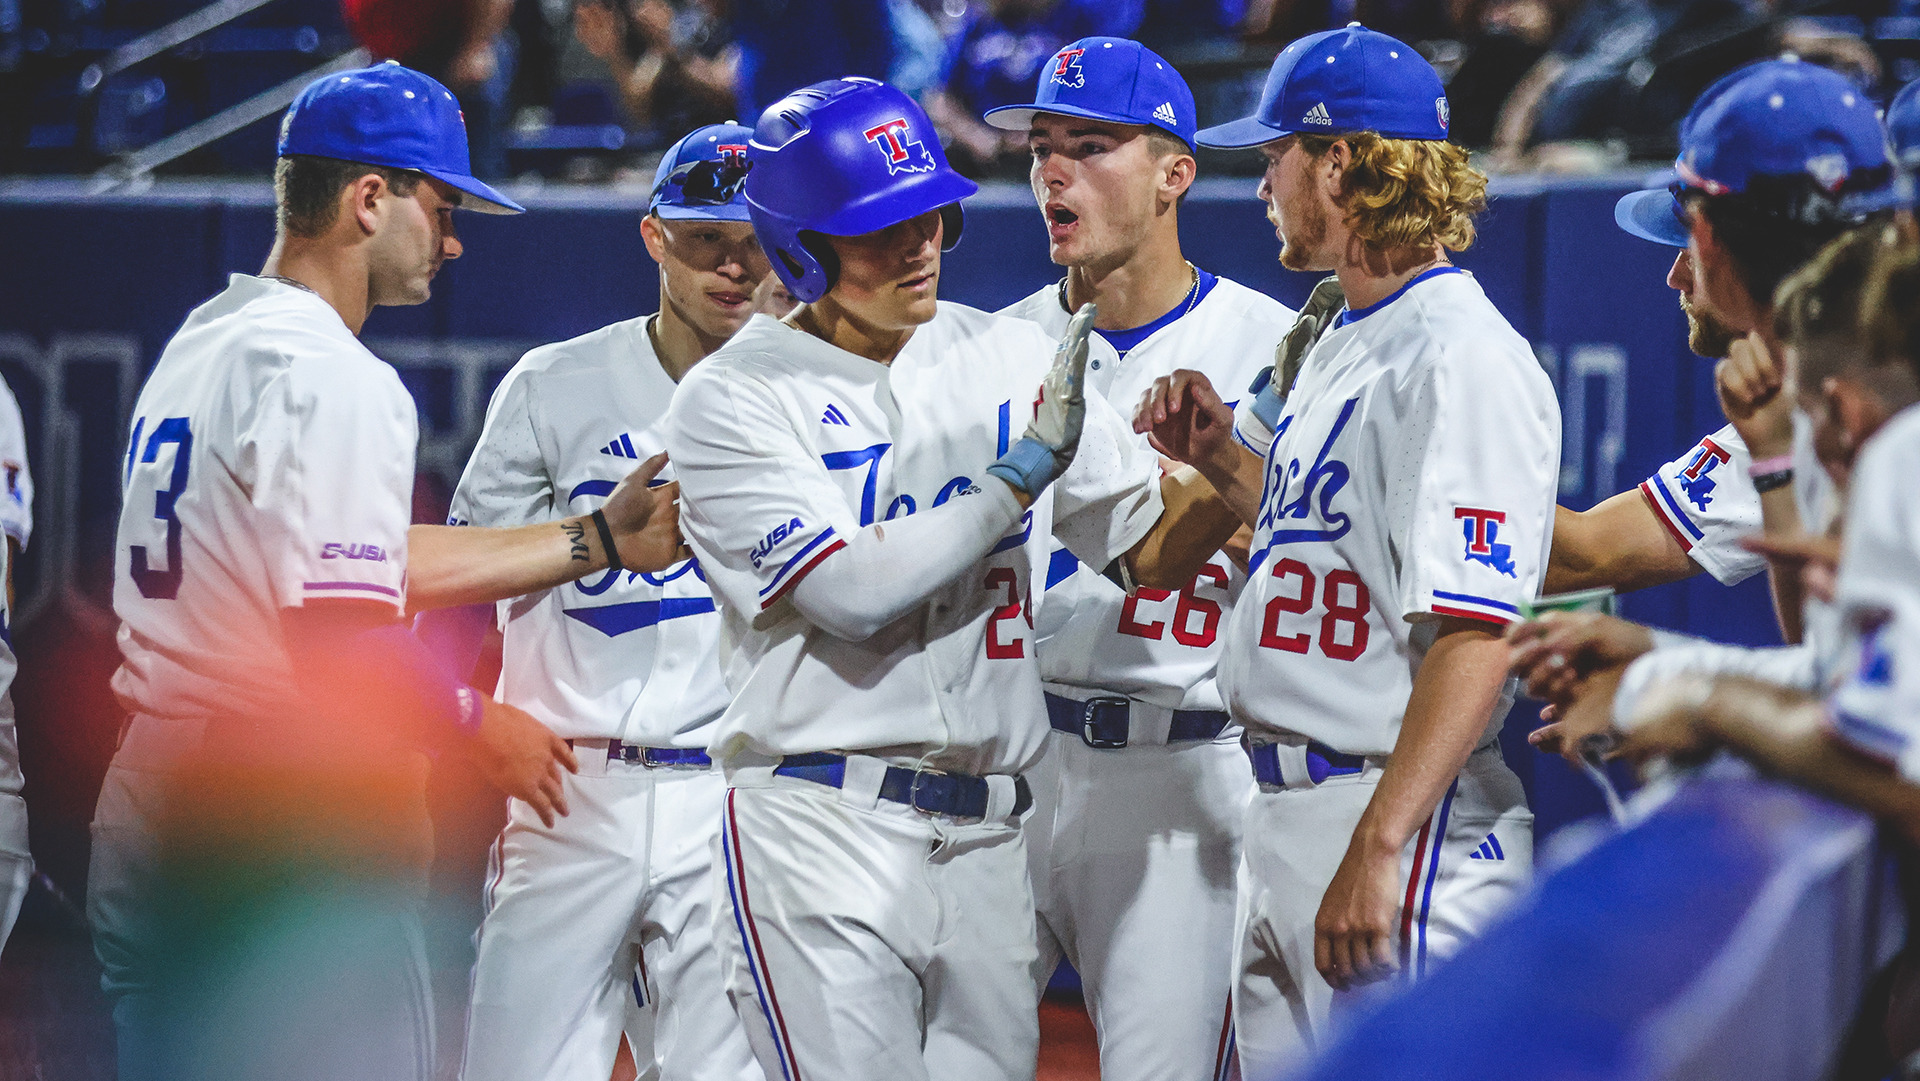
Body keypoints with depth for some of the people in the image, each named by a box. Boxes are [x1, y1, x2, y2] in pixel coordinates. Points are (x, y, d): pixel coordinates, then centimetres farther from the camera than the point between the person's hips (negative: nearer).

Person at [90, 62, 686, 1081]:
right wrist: (482, 723, -5)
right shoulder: (332, 376, -15)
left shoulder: (201, 342, 16)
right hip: (293, 841, -10)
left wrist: (598, 539, 22)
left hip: (140, 805, 10)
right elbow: (342, 643, -22)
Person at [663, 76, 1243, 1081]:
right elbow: (853, 592, -15)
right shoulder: (730, 399, -4)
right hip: (823, 831, -5)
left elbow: (1154, 550, 13)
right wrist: (1022, 474, -12)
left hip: (987, 838, 5)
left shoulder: (1011, 357, 11)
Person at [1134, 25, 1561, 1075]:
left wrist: (1376, 851, -29)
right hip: (1284, 817, 10)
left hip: (1404, 823, -10)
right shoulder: (1334, 347, 15)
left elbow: (1474, 633, -24)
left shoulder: (1461, 361, -16)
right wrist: (1219, 453, 13)